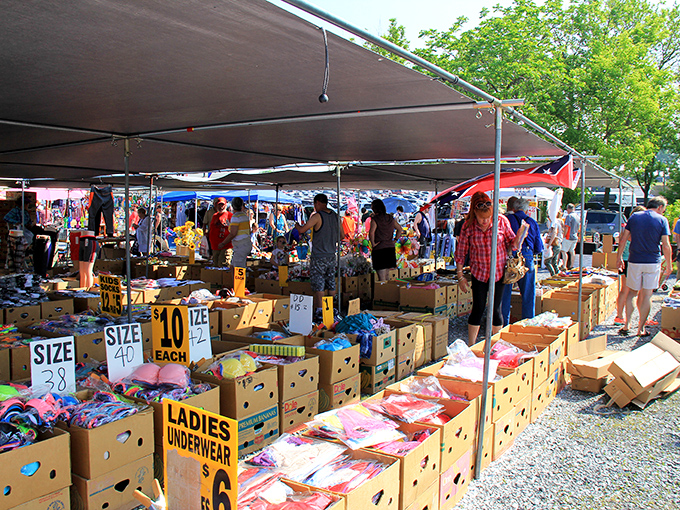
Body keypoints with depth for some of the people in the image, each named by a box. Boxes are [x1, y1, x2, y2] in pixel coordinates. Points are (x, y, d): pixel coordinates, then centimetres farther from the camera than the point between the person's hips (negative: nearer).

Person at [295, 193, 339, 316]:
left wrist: (297, 225, 9)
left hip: (318, 257, -6)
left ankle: (319, 311, -4)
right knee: (331, 284, 12)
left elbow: (302, 230, -12)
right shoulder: (336, 216, 5)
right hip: (331, 255, 6)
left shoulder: (317, 216, -14)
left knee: (318, 285, -2)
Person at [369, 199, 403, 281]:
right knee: (385, 276, 18)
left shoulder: (375, 219, -12)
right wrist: (395, 239, 15)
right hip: (390, 248, 6)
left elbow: (371, 232, -27)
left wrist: (373, 243, -15)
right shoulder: (390, 218, 7)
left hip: (379, 249, -6)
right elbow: (400, 229, 13)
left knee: (382, 278, -1)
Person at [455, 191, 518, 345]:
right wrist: (460, 276, -2)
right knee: (478, 309, 3)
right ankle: (471, 347, 17)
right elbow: (460, 252, -2)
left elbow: (511, 244, 1)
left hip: (499, 272, 0)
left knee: (496, 309, 5)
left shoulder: (502, 221, -11)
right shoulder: (468, 226, -11)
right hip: (478, 273, 0)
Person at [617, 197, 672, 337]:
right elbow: (666, 246, -7)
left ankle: (626, 324, 6)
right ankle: (641, 328, 10)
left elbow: (623, 240, 2)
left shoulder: (634, 217, 4)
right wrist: (669, 264, 2)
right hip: (653, 262, -2)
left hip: (634, 261, 2)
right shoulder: (662, 220, -3)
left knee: (632, 292, 13)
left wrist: (619, 257, 10)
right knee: (647, 295, 5)